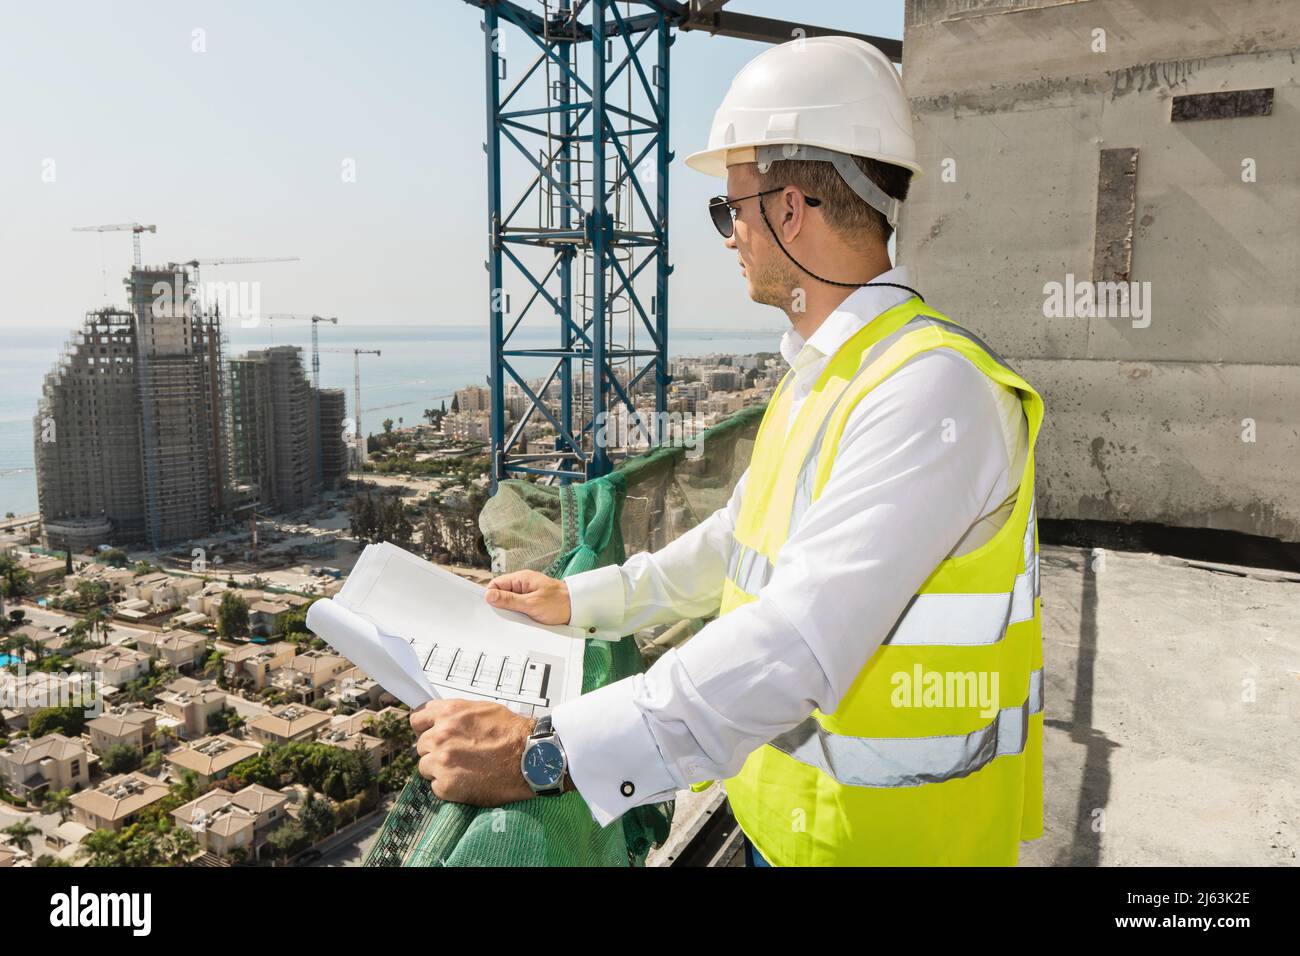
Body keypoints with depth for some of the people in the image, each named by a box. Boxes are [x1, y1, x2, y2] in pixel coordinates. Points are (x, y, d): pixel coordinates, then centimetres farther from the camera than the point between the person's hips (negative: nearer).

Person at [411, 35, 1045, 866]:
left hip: (888, 835, -8)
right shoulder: (819, 377, 7)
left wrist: (548, 754, -35)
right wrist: (583, 600, 15)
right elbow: (737, 542, 17)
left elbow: (800, 647, -34)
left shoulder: (930, 389, -26)